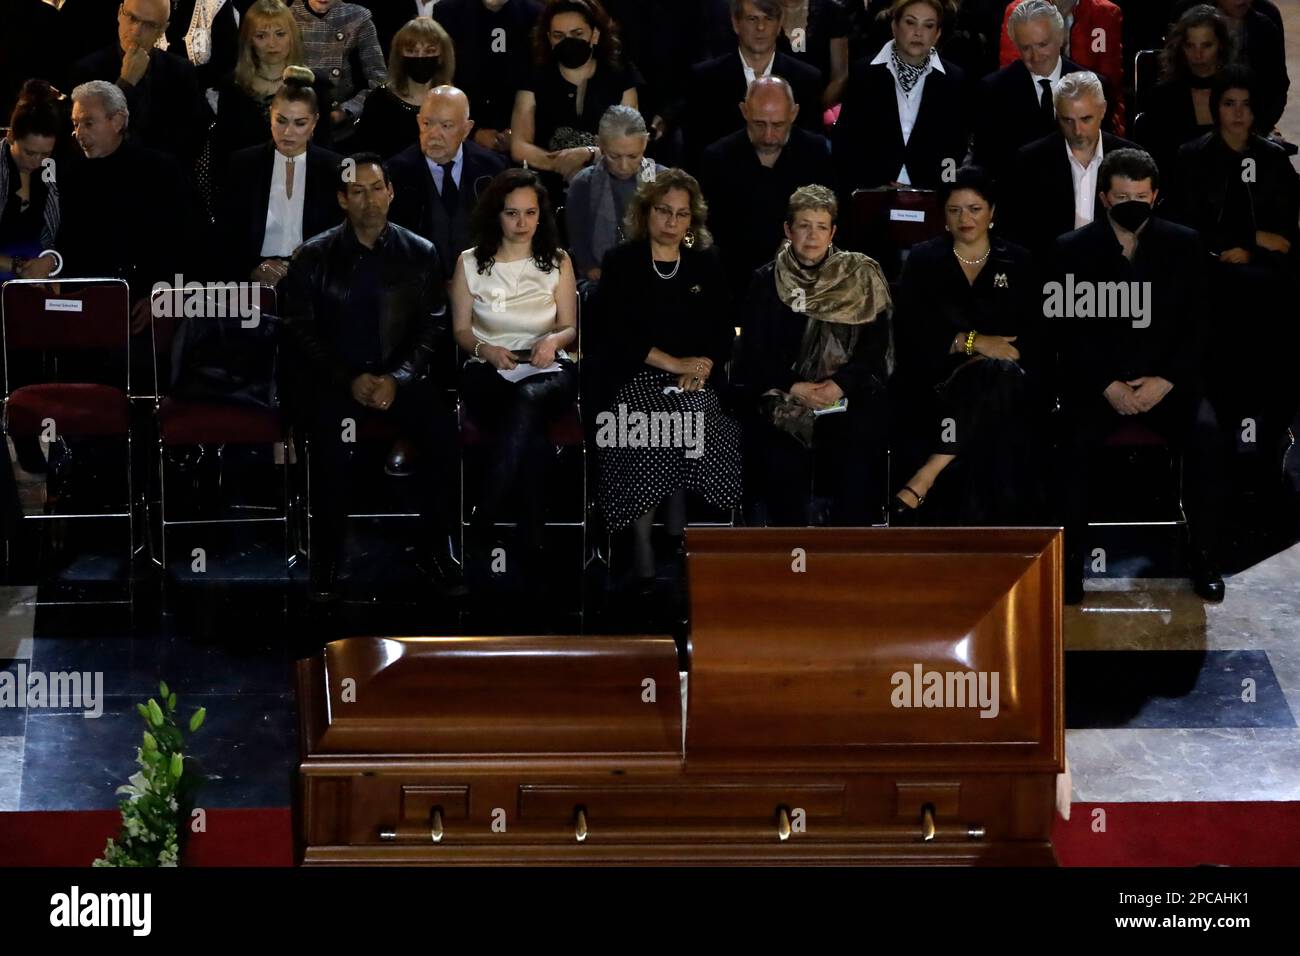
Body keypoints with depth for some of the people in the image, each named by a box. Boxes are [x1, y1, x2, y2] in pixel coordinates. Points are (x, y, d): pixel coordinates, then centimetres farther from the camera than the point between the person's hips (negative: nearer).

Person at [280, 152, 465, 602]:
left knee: (442, 428, -28)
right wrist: (350, 380, -12)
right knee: (333, 434, -34)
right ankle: (326, 559, -24)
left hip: (400, 375, 2)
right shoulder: (314, 257, 5)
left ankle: (434, 550, -15)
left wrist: (397, 379, -11)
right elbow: (300, 329, 1)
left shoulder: (420, 254, 8)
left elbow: (433, 328, 6)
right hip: (335, 377, -1)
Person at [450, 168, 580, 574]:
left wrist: (554, 341, -13)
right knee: (533, 439, -36)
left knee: (529, 397, -41)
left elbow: (570, 328, 11)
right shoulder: (471, 263, 7)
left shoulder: (558, 262, 9)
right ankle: (531, 552, -32)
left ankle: (479, 528, -39)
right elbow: (461, 330, 11)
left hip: (547, 371, 1)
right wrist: (486, 350, -12)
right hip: (489, 372, -1)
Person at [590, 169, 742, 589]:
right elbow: (615, 330, -3)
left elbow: (723, 330, 11)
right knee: (649, 427, -33)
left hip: (693, 381, 2)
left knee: (687, 413, -32)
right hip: (634, 378, -2)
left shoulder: (706, 265, 16)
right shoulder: (621, 263, 8)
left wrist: (701, 367, -10)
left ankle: (676, 529, -20)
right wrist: (672, 362, -12)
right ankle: (643, 547, -26)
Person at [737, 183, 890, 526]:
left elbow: (874, 347, 3)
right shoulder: (767, 282, 8)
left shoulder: (861, 278, 7)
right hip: (784, 398, 0)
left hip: (848, 397, 0)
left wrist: (840, 385, -14)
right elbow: (754, 354, 4)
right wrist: (796, 387, -11)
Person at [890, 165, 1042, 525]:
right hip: (936, 383, -1)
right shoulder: (923, 260, 13)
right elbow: (911, 332, -1)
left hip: (1010, 387, 1)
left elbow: (1036, 334, 5)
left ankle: (916, 490, -44)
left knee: (998, 375, -37)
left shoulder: (1018, 263, 15)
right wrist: (972, 342, -15)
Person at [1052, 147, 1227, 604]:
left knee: (1207, 438, -27)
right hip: (1096, 379, -1)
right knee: (1075, 442, -31)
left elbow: (1197, 324, 3)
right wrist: (1108, 386, -15)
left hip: (1167, 378, 1)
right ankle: (1070, 558, -20)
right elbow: (1068, 331, -3)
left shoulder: (1183, 244, 5)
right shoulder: (1073, 249, 1)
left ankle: (1204, 557, -15)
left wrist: (1165, 381, -11)